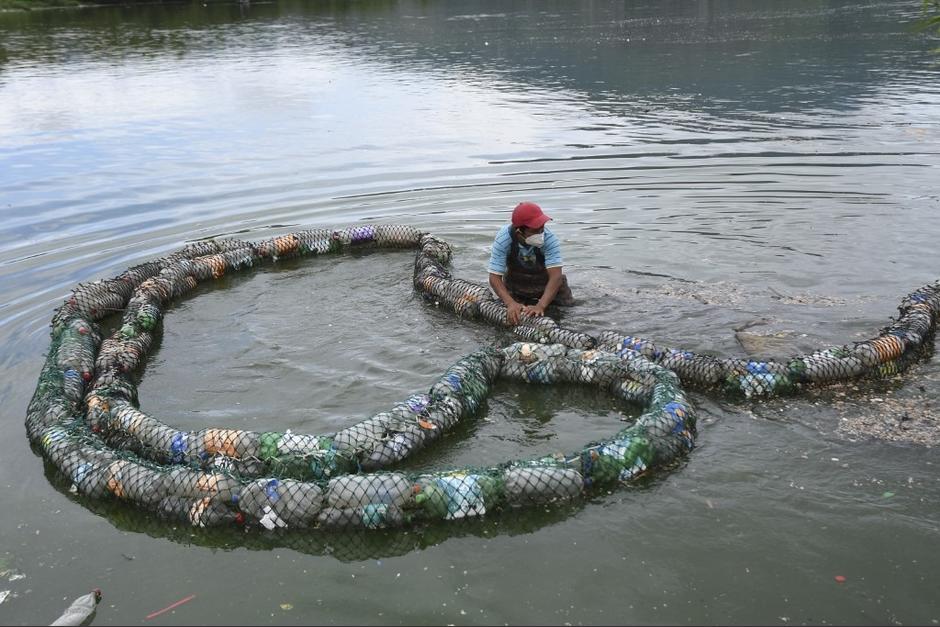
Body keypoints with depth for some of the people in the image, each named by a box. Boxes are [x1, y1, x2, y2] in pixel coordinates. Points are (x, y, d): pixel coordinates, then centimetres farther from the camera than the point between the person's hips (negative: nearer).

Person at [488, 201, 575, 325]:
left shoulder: (550, 238, -32)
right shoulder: (503, 239, -30)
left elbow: (555, 276, -36)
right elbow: (495, 277, -29)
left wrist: (540, 306, -51)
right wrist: (511, 303, -45)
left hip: (546, 284, 0)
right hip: (515, 285, 0)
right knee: (510, 316, -11)